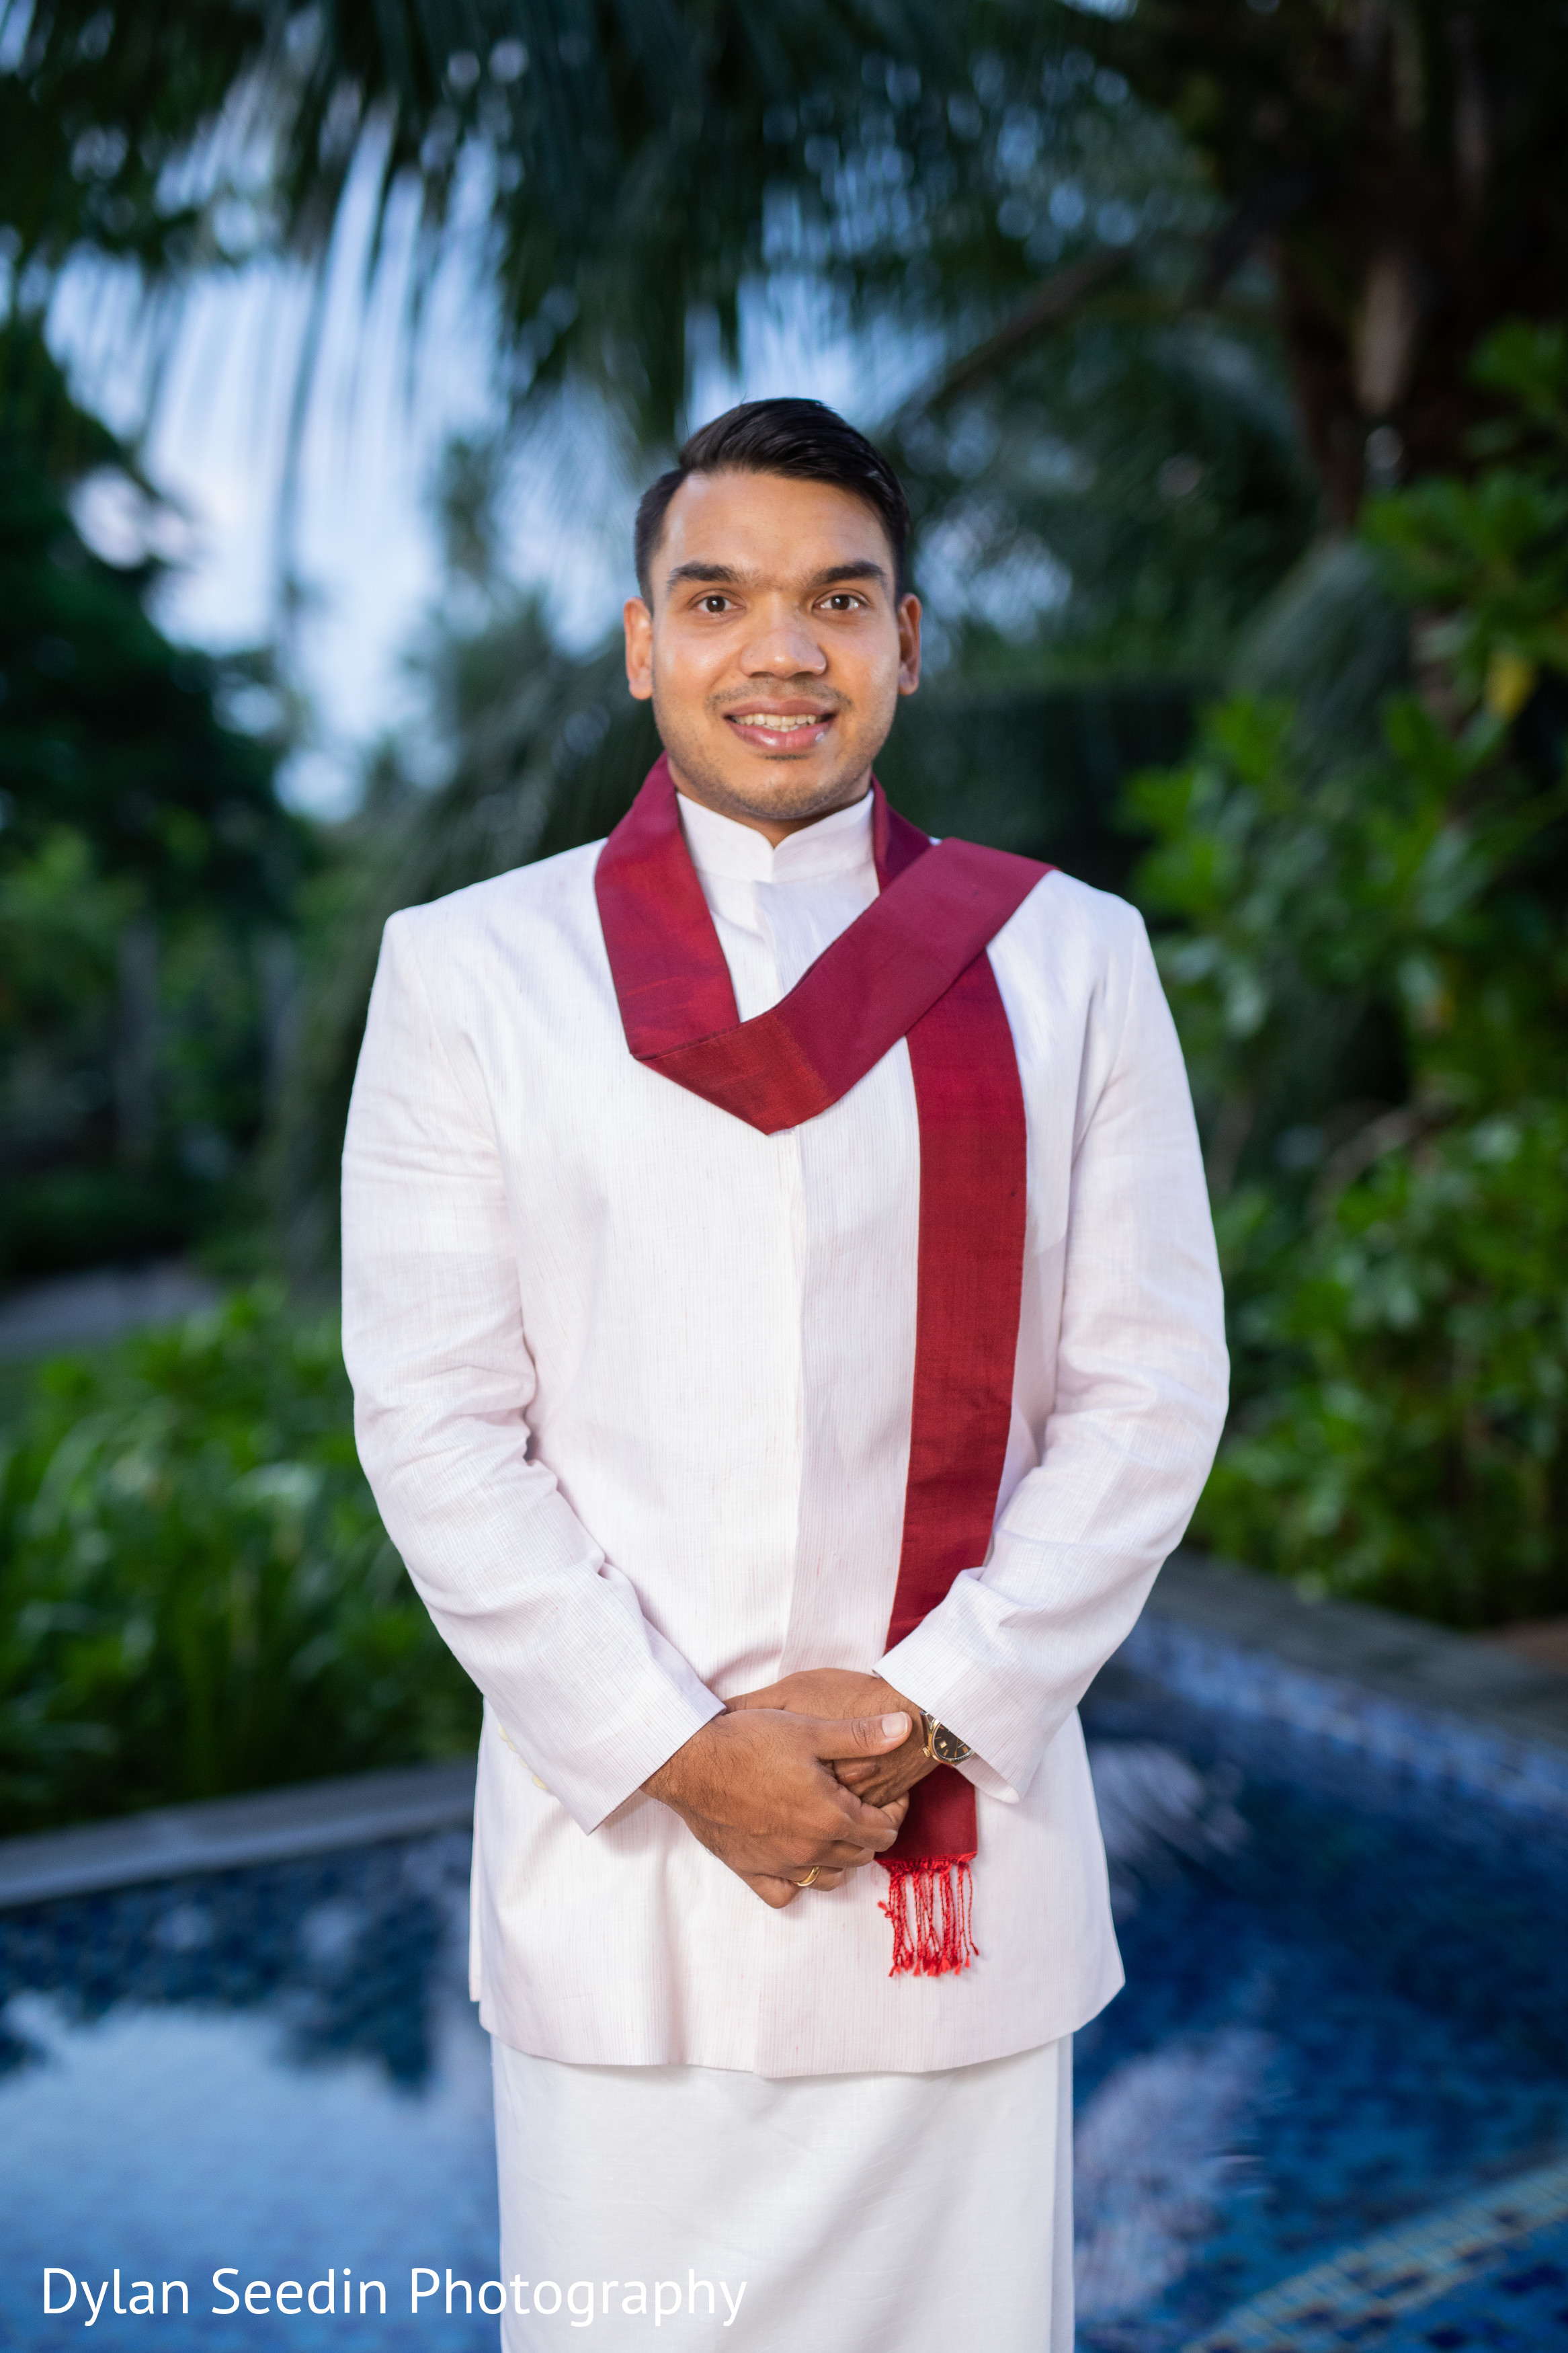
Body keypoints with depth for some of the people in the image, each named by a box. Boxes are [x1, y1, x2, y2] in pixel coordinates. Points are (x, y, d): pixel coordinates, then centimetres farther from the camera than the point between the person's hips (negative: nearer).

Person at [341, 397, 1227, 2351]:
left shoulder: (1068, 960, 6)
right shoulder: (471, 968, 2)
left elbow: (1153, 1386, 2)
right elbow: (433, 1419, -2)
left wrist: (928, 1710, -8)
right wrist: (676, 1750, -9)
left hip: (971, 1846, 1)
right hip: (614, 1848, -1)